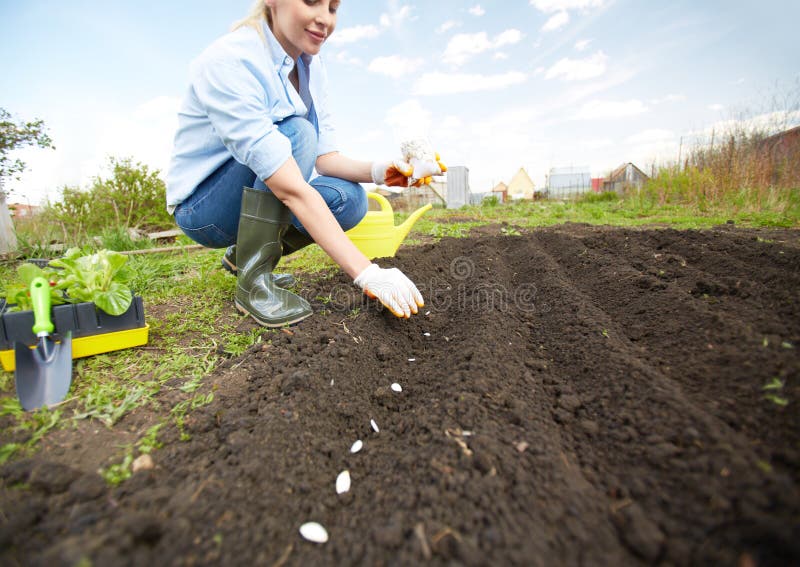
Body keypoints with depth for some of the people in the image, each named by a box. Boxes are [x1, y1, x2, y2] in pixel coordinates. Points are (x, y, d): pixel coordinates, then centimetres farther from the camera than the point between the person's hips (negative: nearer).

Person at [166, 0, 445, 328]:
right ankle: (254, 282, -21)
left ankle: (245, 255, 6)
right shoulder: (230, 60, -26)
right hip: (202, 205, -6)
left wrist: (376, 171, -26)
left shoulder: (311, 67, -2)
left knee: (349, 198, -14)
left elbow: (324, 158, -5)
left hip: (253, 198, 7)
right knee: (296, 133, -28)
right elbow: (291, 189, -37)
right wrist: (366, 273, -42)